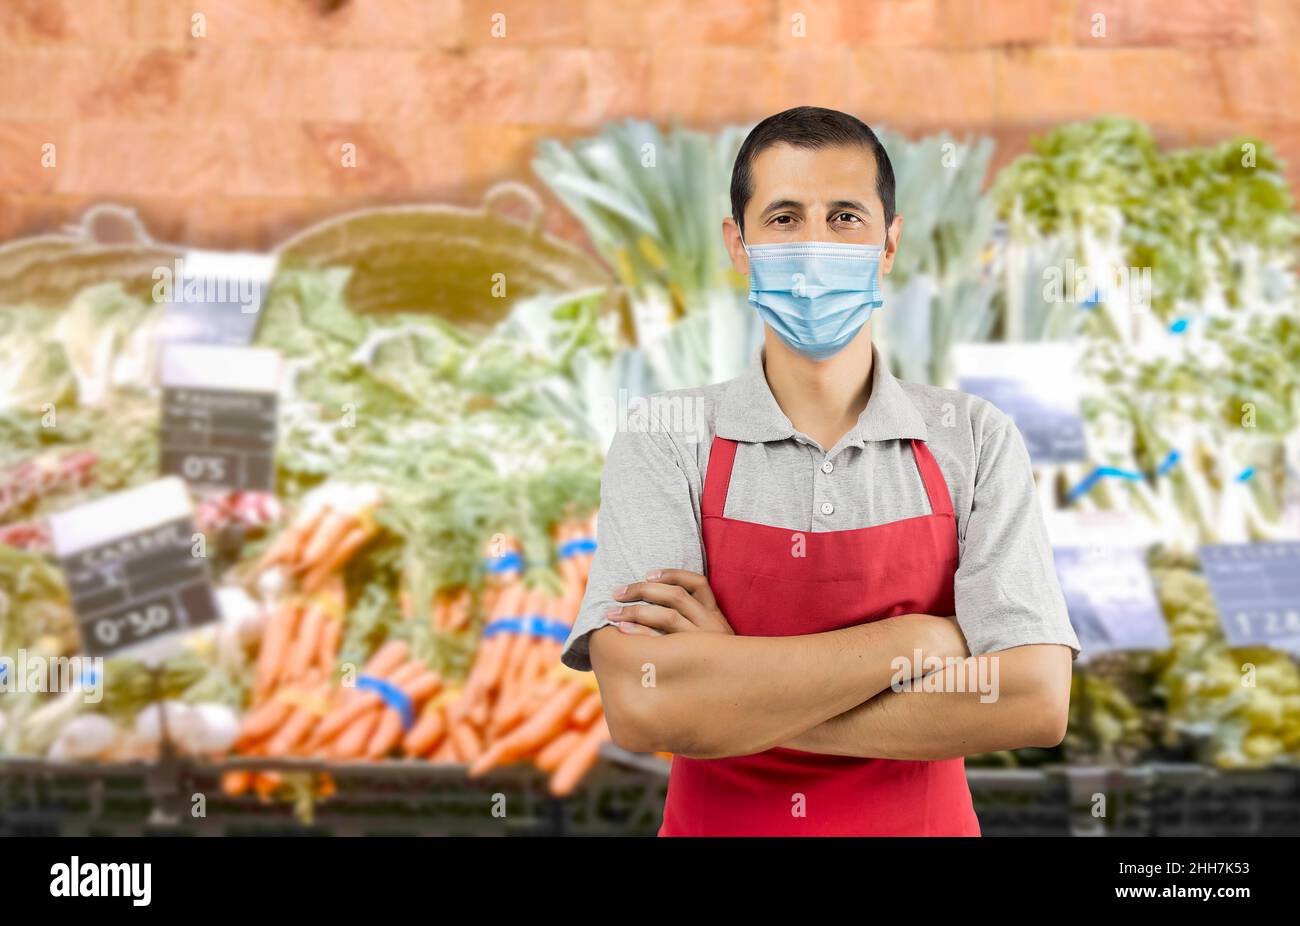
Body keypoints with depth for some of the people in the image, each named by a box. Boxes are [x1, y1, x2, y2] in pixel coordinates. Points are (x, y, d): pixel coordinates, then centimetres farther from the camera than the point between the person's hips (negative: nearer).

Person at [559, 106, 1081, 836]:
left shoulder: (974, 441, -7)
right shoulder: (665, 446, -10)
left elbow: (1035, 702, -19)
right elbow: (642, 706, -24)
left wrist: (737, 696, -21)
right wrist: (919, 641, -20)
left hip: (925, 820, 1)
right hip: (716, 823, 0)